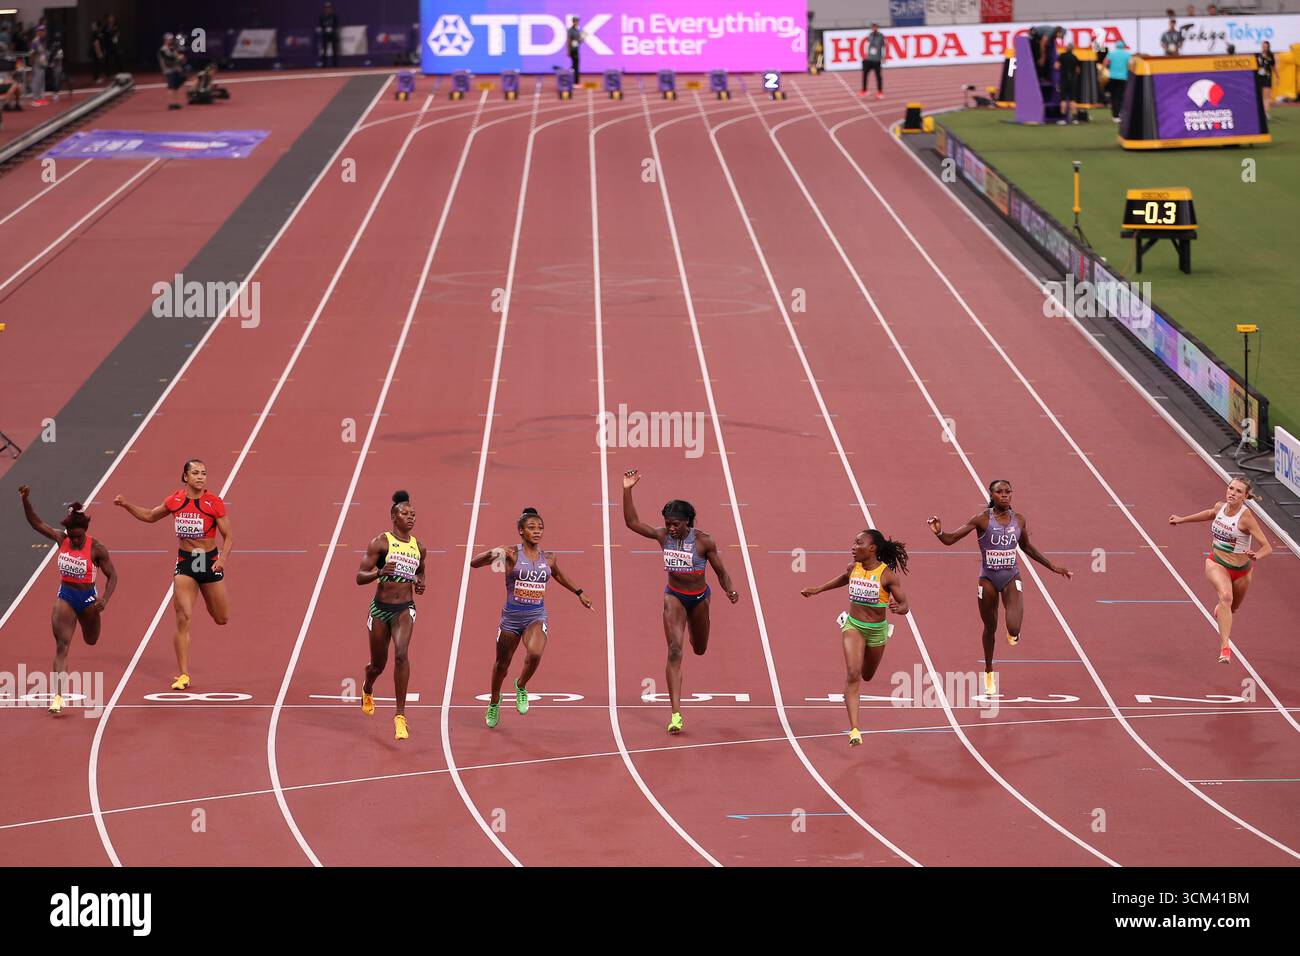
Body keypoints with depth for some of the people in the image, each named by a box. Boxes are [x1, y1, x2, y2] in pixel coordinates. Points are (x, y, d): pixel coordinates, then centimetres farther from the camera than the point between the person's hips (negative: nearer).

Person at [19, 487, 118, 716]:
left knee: (91, 641, 23)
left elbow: (112, 576, -12)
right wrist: (25, 500, -16)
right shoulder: (61, 540, -7)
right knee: (61, 646, -10)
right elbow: (36, 523, -3)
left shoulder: (96, 549, -17)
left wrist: (104, 600, -27)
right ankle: (58, 697, -17)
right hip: (65, 597, 1)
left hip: (88, 598, -1)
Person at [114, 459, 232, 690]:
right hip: (185, 562, 1)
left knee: (222, 619, 12)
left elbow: (228, 537, -6)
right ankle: (184, 675, -6)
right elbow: (150, 516, 17)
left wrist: (223, 558, -24)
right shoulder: (175, 501, -2)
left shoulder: (214, 503, -10)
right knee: (183, 619, -11)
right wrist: (126, 505, 4)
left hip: (210, 561, -1)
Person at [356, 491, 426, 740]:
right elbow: (360, 577, -10)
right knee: (378, 663, 12)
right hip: (380, 608, -1)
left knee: (401, 654, -24)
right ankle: (367, 691, 51)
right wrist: (379, 572, -29)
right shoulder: (380, 542, -7)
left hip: (405, 609, 1)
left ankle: (400, 716, -21)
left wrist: (419, 583, 6)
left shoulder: (419, 548, 6)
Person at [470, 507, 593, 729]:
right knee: (502, 663, 13)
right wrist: (491, 554, -31)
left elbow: (559, 575, 28)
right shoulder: (511, 554, -8)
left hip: (537, 617, 1)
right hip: (511, 616, -1)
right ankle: (494, 702, 42)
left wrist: (579, 593, 34)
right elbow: (473, 563, -12)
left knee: (535, 653, -28)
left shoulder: (548, 559, 4)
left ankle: (521, 687, 4)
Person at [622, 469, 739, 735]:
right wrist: (627, 491, -22)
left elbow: (721, 572, -10)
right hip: (674, 596, 0)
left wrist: (730, 591, -29)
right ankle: (676, 714, -21)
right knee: (674, 651, -16)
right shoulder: (663, 536, -12)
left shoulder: (704, 541, -18)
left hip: (699, 597, 0)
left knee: (700, 649, 21)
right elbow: (632, 522, -13)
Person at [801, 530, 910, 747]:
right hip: (852, 625, 1)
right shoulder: (853, 568, -7)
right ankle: (854, 730, -23)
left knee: (866, 675, 20)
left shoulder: (887, 575, -19)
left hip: (877, 630, -1)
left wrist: (898, 608, -39)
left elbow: (904, 605, -16)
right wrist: (817, 590, 22)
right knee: (852, 674, -18)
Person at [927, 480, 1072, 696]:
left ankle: (1013, 633, 21)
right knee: (990, 628, 12)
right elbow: (950, 540, -9)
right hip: (988, 579, -1)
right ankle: (989, 672, 35)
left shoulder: (1019, 520, 0)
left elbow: (1026, 547, 18)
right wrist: (939, 532, -32)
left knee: (1014, 628, -19)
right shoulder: (982, 520, -9)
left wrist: (1052, 567, 22)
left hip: (1011, 578, 1)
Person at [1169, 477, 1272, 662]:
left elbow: (1267, 547, -23)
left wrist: (1256, 555, -45)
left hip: (1241, 569, -1)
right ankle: (1225, 647, -34)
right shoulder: (1220, 506, -8)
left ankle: (1220, 609, 62)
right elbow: (1212, 514, 19)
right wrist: (1183, 519, 27)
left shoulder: (1246, 517, -23)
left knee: (1232, 607, 21)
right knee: (1226, 597, -28)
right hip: (1216, 564, 1)